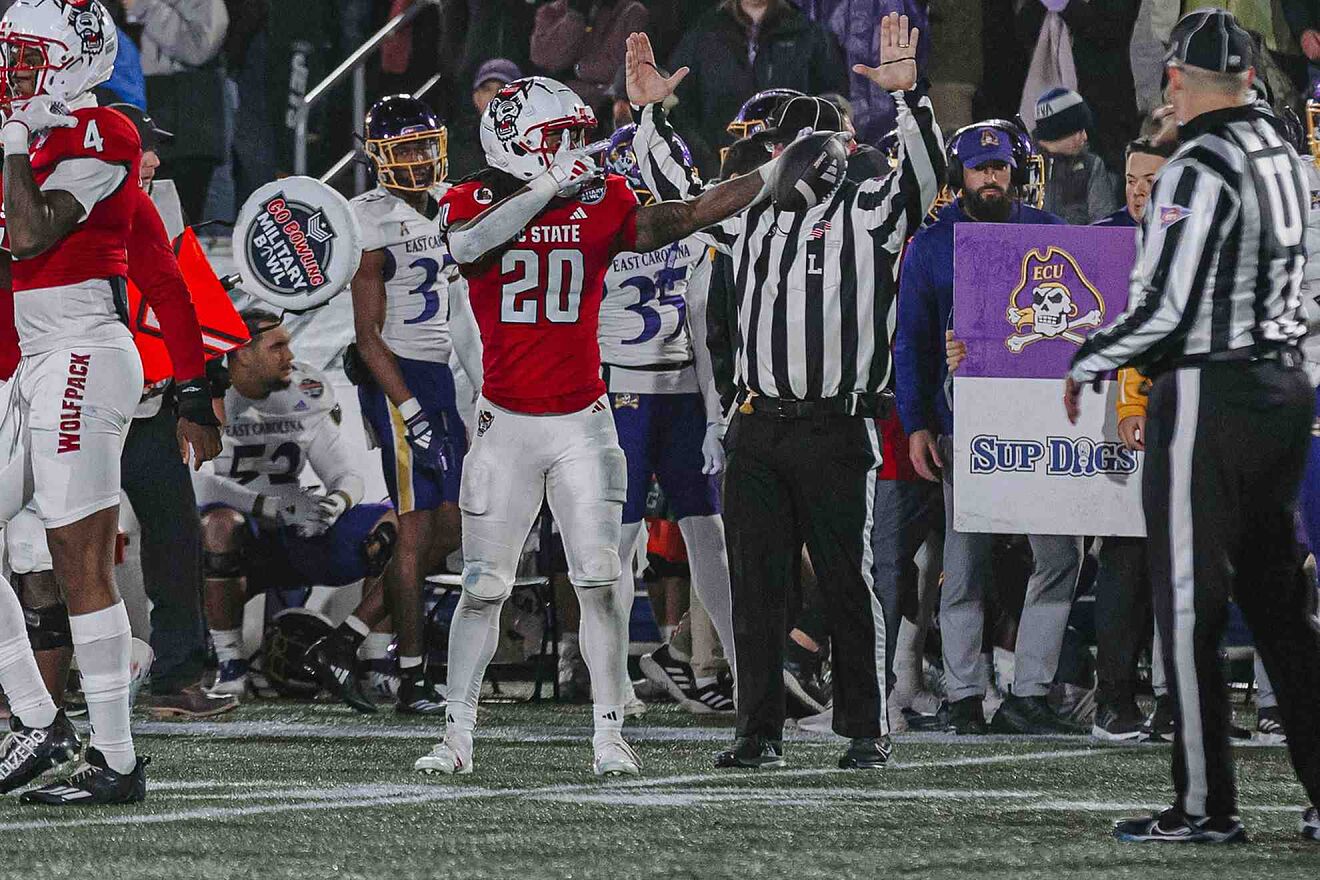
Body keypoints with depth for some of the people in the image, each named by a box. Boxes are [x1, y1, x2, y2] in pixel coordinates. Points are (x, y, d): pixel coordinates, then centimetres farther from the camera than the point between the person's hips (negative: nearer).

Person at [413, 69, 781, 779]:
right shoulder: (473, 202, -2)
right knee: (483, 588, 2)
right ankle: (457, 735, 10)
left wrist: (773, 175, -13)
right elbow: (468, 246, -25)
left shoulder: (600, 202, 1)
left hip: (581, 425, 1)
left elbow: (688, 215, -5)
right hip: (506, 424, -1)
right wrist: (550, 187, -28)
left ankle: (609, 735, 1)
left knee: (599, 583, -4)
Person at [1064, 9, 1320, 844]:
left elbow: (1165, 305, -17)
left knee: (1190, 605, -2)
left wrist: (1088, 363, -1)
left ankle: (1206, 805, -1)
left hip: (1210, 393, -8)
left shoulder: (1202, 167, -16)